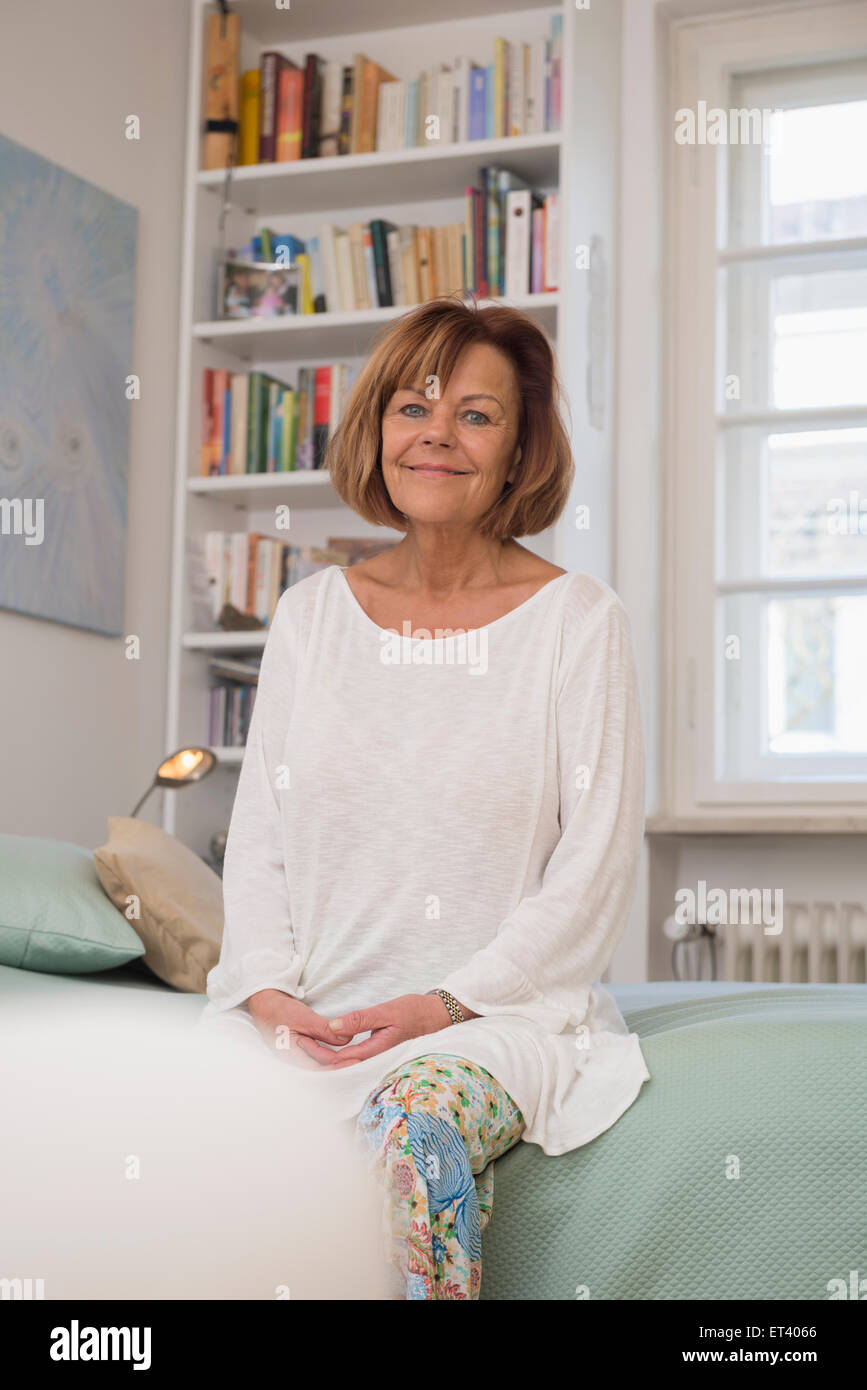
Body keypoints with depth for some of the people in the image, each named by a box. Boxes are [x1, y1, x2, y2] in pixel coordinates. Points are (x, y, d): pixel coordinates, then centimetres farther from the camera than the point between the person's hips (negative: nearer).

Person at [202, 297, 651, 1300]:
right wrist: (269, 988, -6)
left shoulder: (579, 619, 1)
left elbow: (594, 869, -4)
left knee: (414, 1124, -36)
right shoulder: (310, 614, 12)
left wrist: (449, 1001, -14)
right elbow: (258, 834, 12)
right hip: (310, 1012, 3)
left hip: (502, 1007, -3)